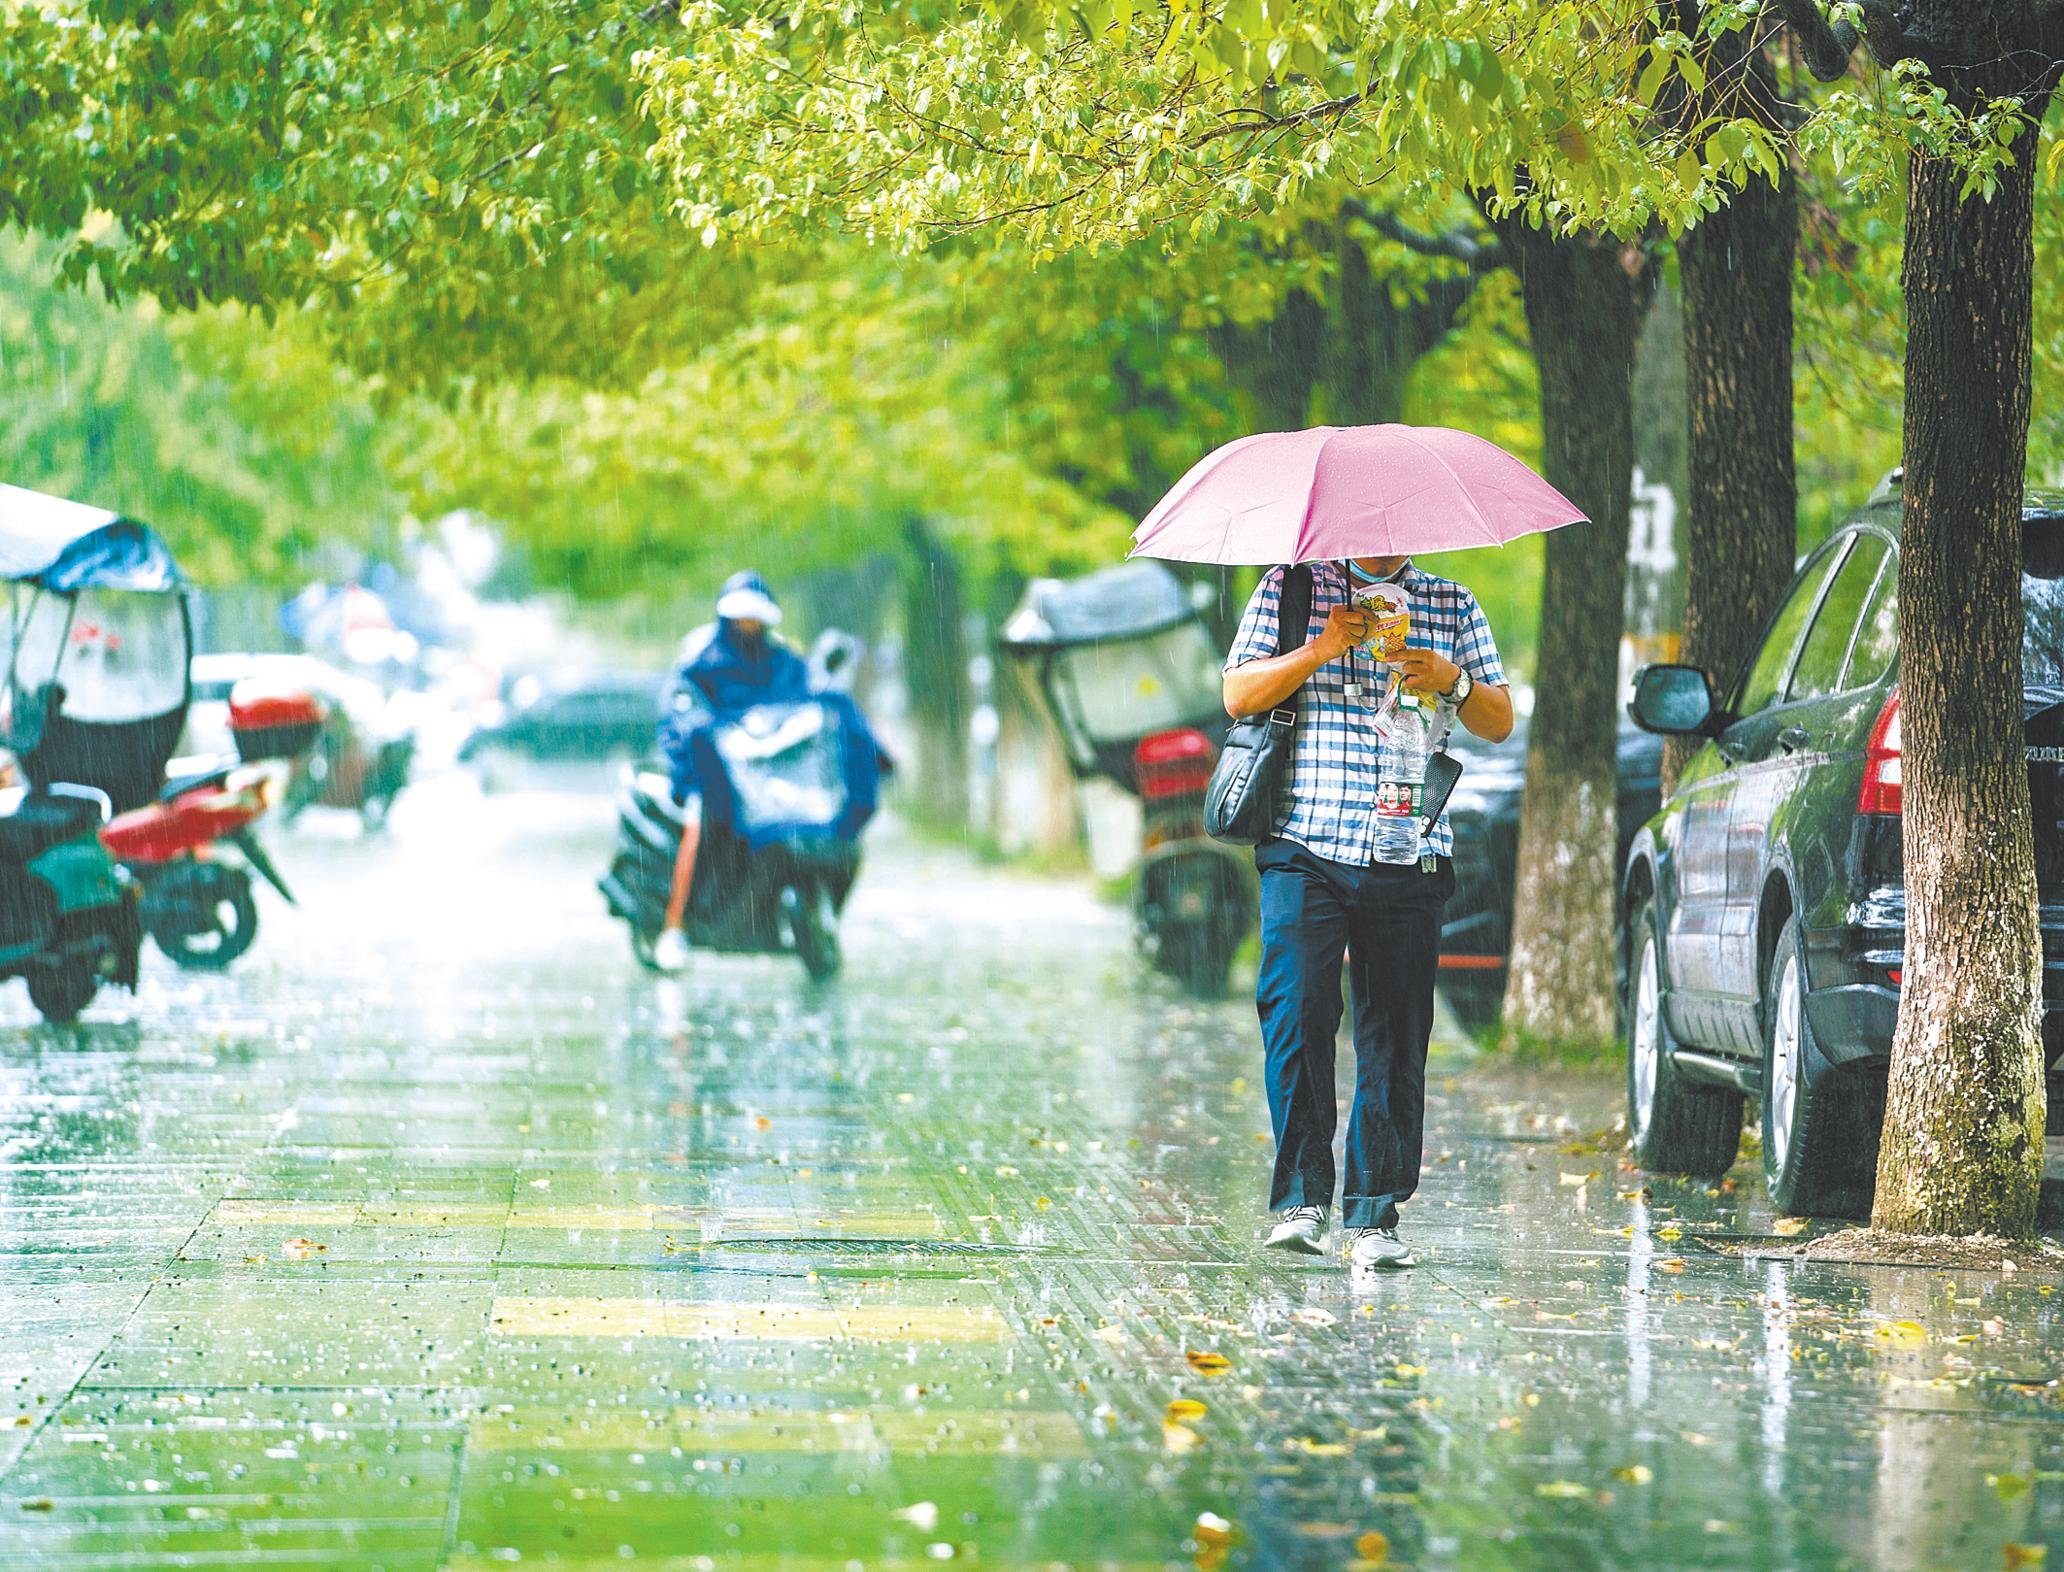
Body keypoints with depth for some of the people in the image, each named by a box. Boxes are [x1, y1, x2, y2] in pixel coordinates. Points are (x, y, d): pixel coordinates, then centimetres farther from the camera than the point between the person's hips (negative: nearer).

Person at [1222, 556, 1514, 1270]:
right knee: (1297, 1010, -16)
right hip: (1305, 853, -2)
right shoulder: (1291, 588, 9)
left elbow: (1499, 723, 12)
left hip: (1408, 861, 2)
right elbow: (1239, 695, 1)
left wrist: (1453, 681, -8)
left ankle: (1374, 1216, 2)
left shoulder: (1452, 606, 14)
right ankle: (1301, 1197, -8)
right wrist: (1321, 649, -11)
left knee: (1396, 1038, -2)